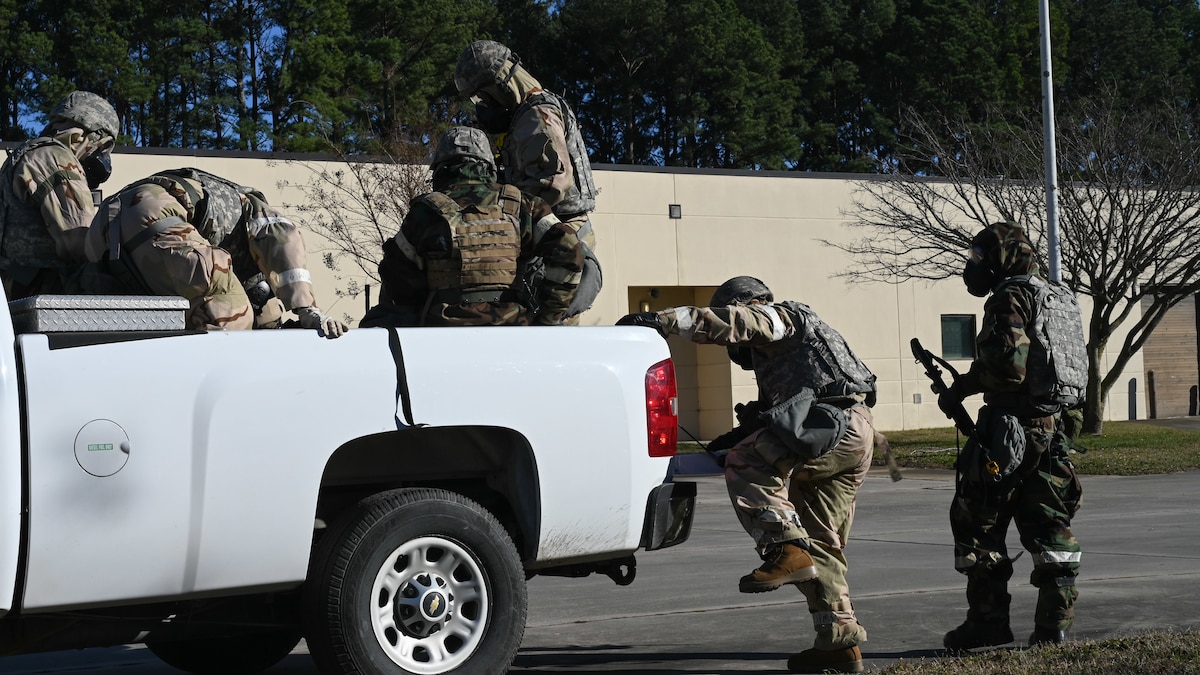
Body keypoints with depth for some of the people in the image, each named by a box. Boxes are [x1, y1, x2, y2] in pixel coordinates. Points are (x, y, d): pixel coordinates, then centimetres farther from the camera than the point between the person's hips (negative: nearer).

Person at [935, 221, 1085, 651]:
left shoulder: (1010, 297, -11)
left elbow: (1009, 366, -21)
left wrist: (961, 387, -9)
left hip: (1010, 425, -9)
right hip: (1048, 424, 9)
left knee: (978, 523, 1)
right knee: (1047, 527, 9)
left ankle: (987, 621, 3)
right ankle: (1054, 626, 8)